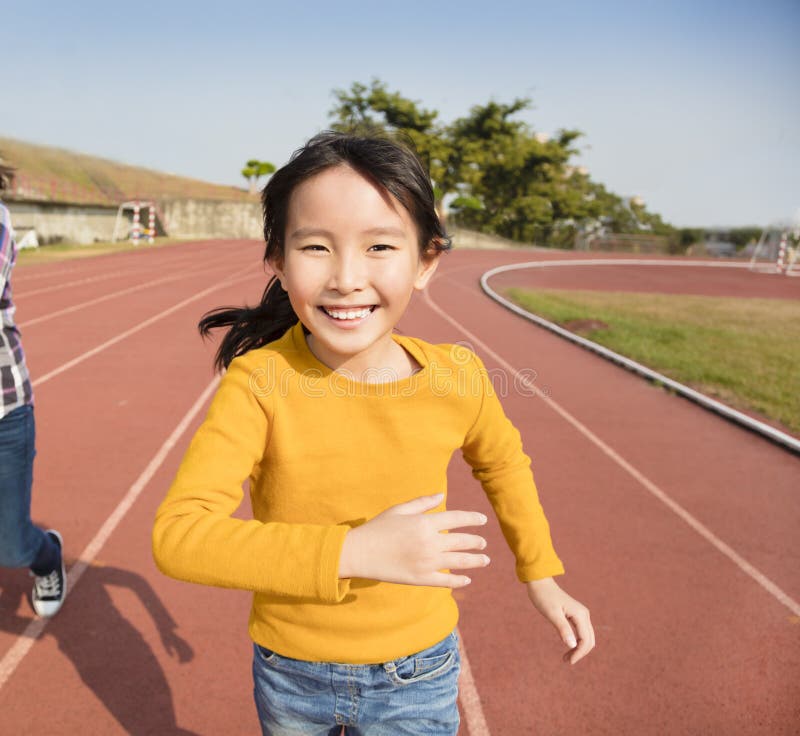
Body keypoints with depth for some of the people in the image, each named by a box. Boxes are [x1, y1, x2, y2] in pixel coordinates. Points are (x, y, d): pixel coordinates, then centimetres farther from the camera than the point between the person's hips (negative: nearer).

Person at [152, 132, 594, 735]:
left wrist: (541, 574, 14)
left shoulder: (457, 379, -16)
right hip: (291, 673, 0)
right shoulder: (261, 382, -23)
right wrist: (353, 552, -37)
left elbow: (502, 461, 5)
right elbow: (178, 534, -30)